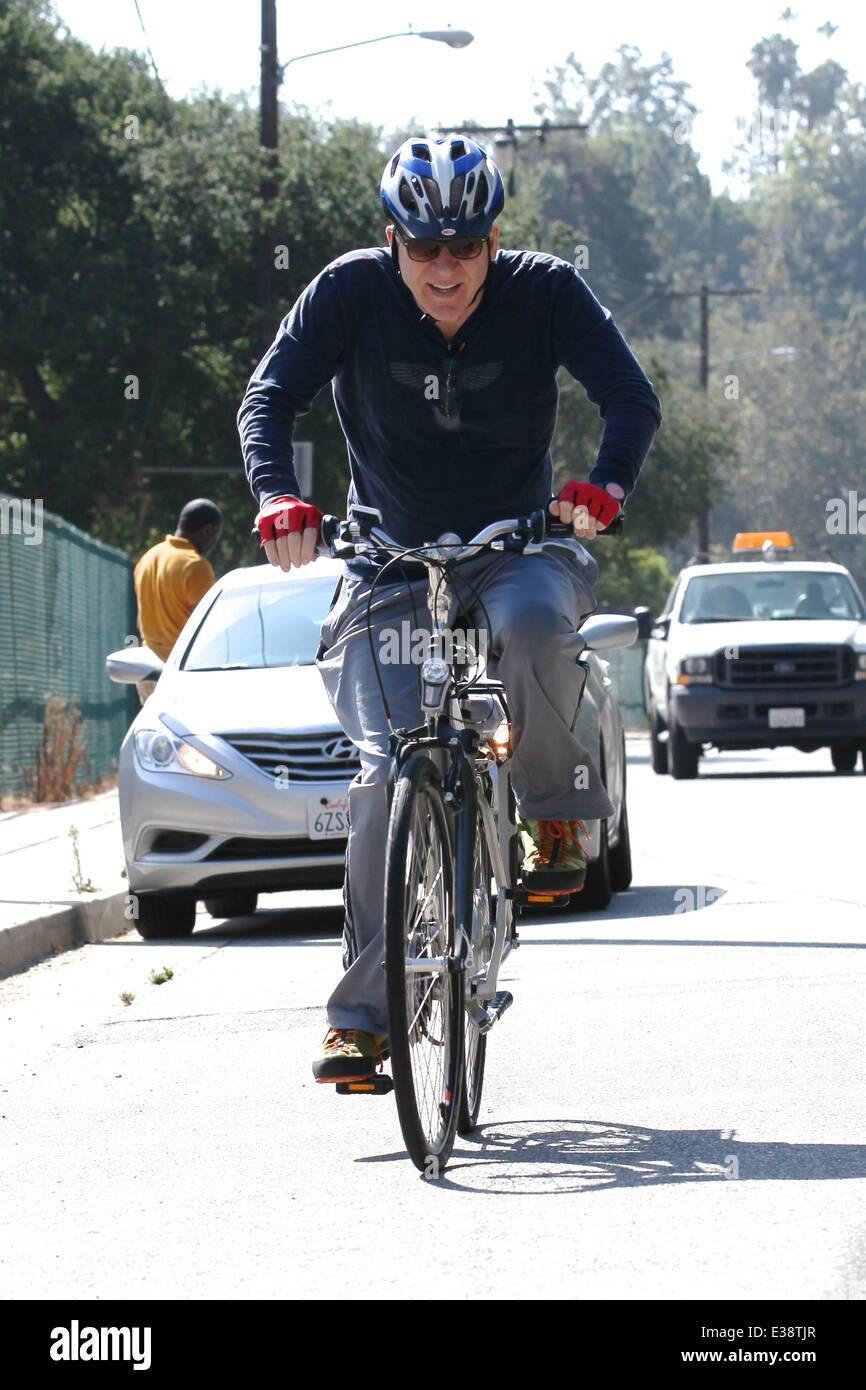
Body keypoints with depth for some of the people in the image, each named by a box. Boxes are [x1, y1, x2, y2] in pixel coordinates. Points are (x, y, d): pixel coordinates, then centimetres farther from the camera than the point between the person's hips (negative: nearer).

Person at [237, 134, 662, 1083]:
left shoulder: (544, 291, -10)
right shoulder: (352, 291, -10)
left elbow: (632, 398, -16)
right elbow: (268, 396, -14)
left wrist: (605, 485, -37)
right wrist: (277, 496, -34)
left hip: (515, 549, 0)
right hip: (389, 565, 1)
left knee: (535, 622, -38)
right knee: (386, 775, -15)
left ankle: (554, 816, -12)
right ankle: (363, 1017, -10)